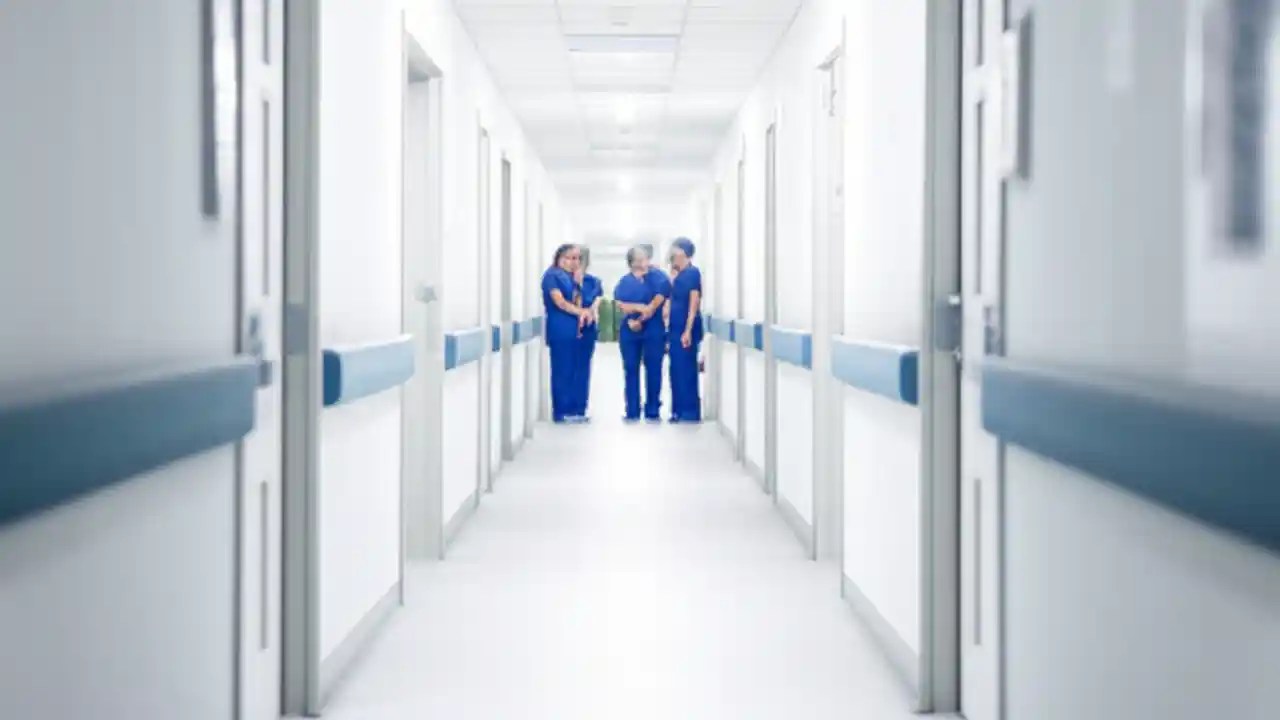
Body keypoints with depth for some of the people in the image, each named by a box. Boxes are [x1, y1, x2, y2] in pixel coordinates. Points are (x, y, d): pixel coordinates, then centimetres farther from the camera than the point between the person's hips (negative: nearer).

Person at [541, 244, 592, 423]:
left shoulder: (570, 277, 17)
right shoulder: (552, 275, -7)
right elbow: (560, 302, -14)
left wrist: (580, 316, 0)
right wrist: (581, 312, -12)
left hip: (571, 329, 8)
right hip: (559, 330, -8)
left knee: (570, 371, 8)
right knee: (561, 371, -7)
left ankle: (568, 409, 11)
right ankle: (561, 411, -5)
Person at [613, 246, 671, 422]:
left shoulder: (659, 277, 1)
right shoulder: (624, 281, 9)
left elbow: (656, 303, -9)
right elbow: (621, 305, -2)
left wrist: (639, 320, -12)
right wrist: (640, 307, -16)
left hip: (654, 330, -3)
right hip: (629, 331, 3)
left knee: (653, 369, -2)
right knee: (630, 369, 3)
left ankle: (652, 411, 4)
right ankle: (632, 412, 7)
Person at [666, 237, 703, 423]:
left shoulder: (693, 272, -10)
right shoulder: (679, 275, 15)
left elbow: (694, 303, -15)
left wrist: (688, 331, -21)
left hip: (686, 329, -9)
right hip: (676, 329, 9)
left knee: (686, 370, -6)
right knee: (677, 371, 9)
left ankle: (690, 412, -3)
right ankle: (679, 411, 13)